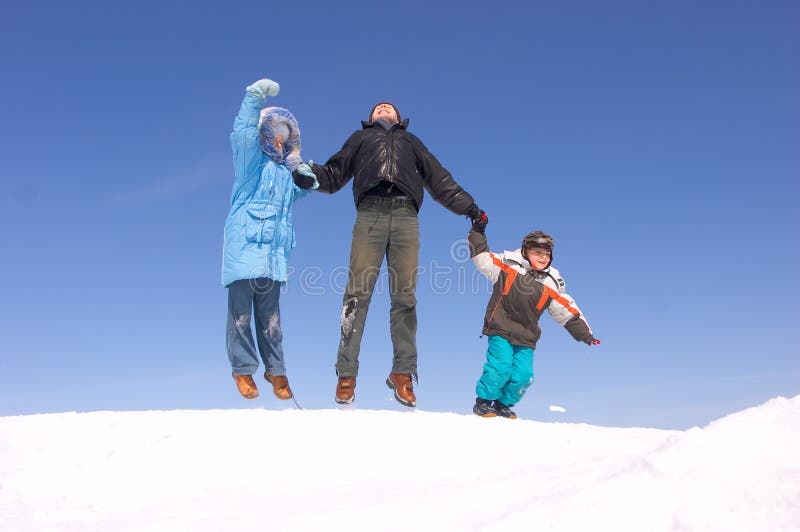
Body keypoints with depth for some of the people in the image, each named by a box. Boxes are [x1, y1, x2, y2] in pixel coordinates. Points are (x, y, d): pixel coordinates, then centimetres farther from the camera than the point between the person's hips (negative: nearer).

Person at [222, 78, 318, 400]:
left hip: (274, 252, 5)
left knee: (270, 316, 6)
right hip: (244, 245, -5)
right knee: (241, 313, -3)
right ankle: (243, 369, 9)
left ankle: (275, 370, 15)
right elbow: (243, 132, -16)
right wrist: (255, 96, -28)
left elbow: (294, 195, 36)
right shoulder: (252, 159, 3)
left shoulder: (286, 171, 21)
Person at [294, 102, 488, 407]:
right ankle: (346, 373, -12)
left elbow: (441, 182, 29)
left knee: (405, 296, -7)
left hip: (405, 216, 1)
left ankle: (402, 372, -4)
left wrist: (470, 208, 17)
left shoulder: (412, 142, 35)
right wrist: (309, 175, 0)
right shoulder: (361, 137, 33)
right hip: (370, 213, -1)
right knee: (358, 292, -13)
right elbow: (333, 175, 22)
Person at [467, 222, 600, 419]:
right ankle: (483, 402, 5)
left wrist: (586, 335, 7)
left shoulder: (552, 284, 6)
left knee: (523, 376, -7)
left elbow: (568, 312, 10)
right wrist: (478, 231, -3)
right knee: (501, 367, -18)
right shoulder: (506, 264, -1)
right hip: (500, 330, -3)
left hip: (526, 338, 4)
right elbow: (481, 255, 6)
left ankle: (502, 404, 18)